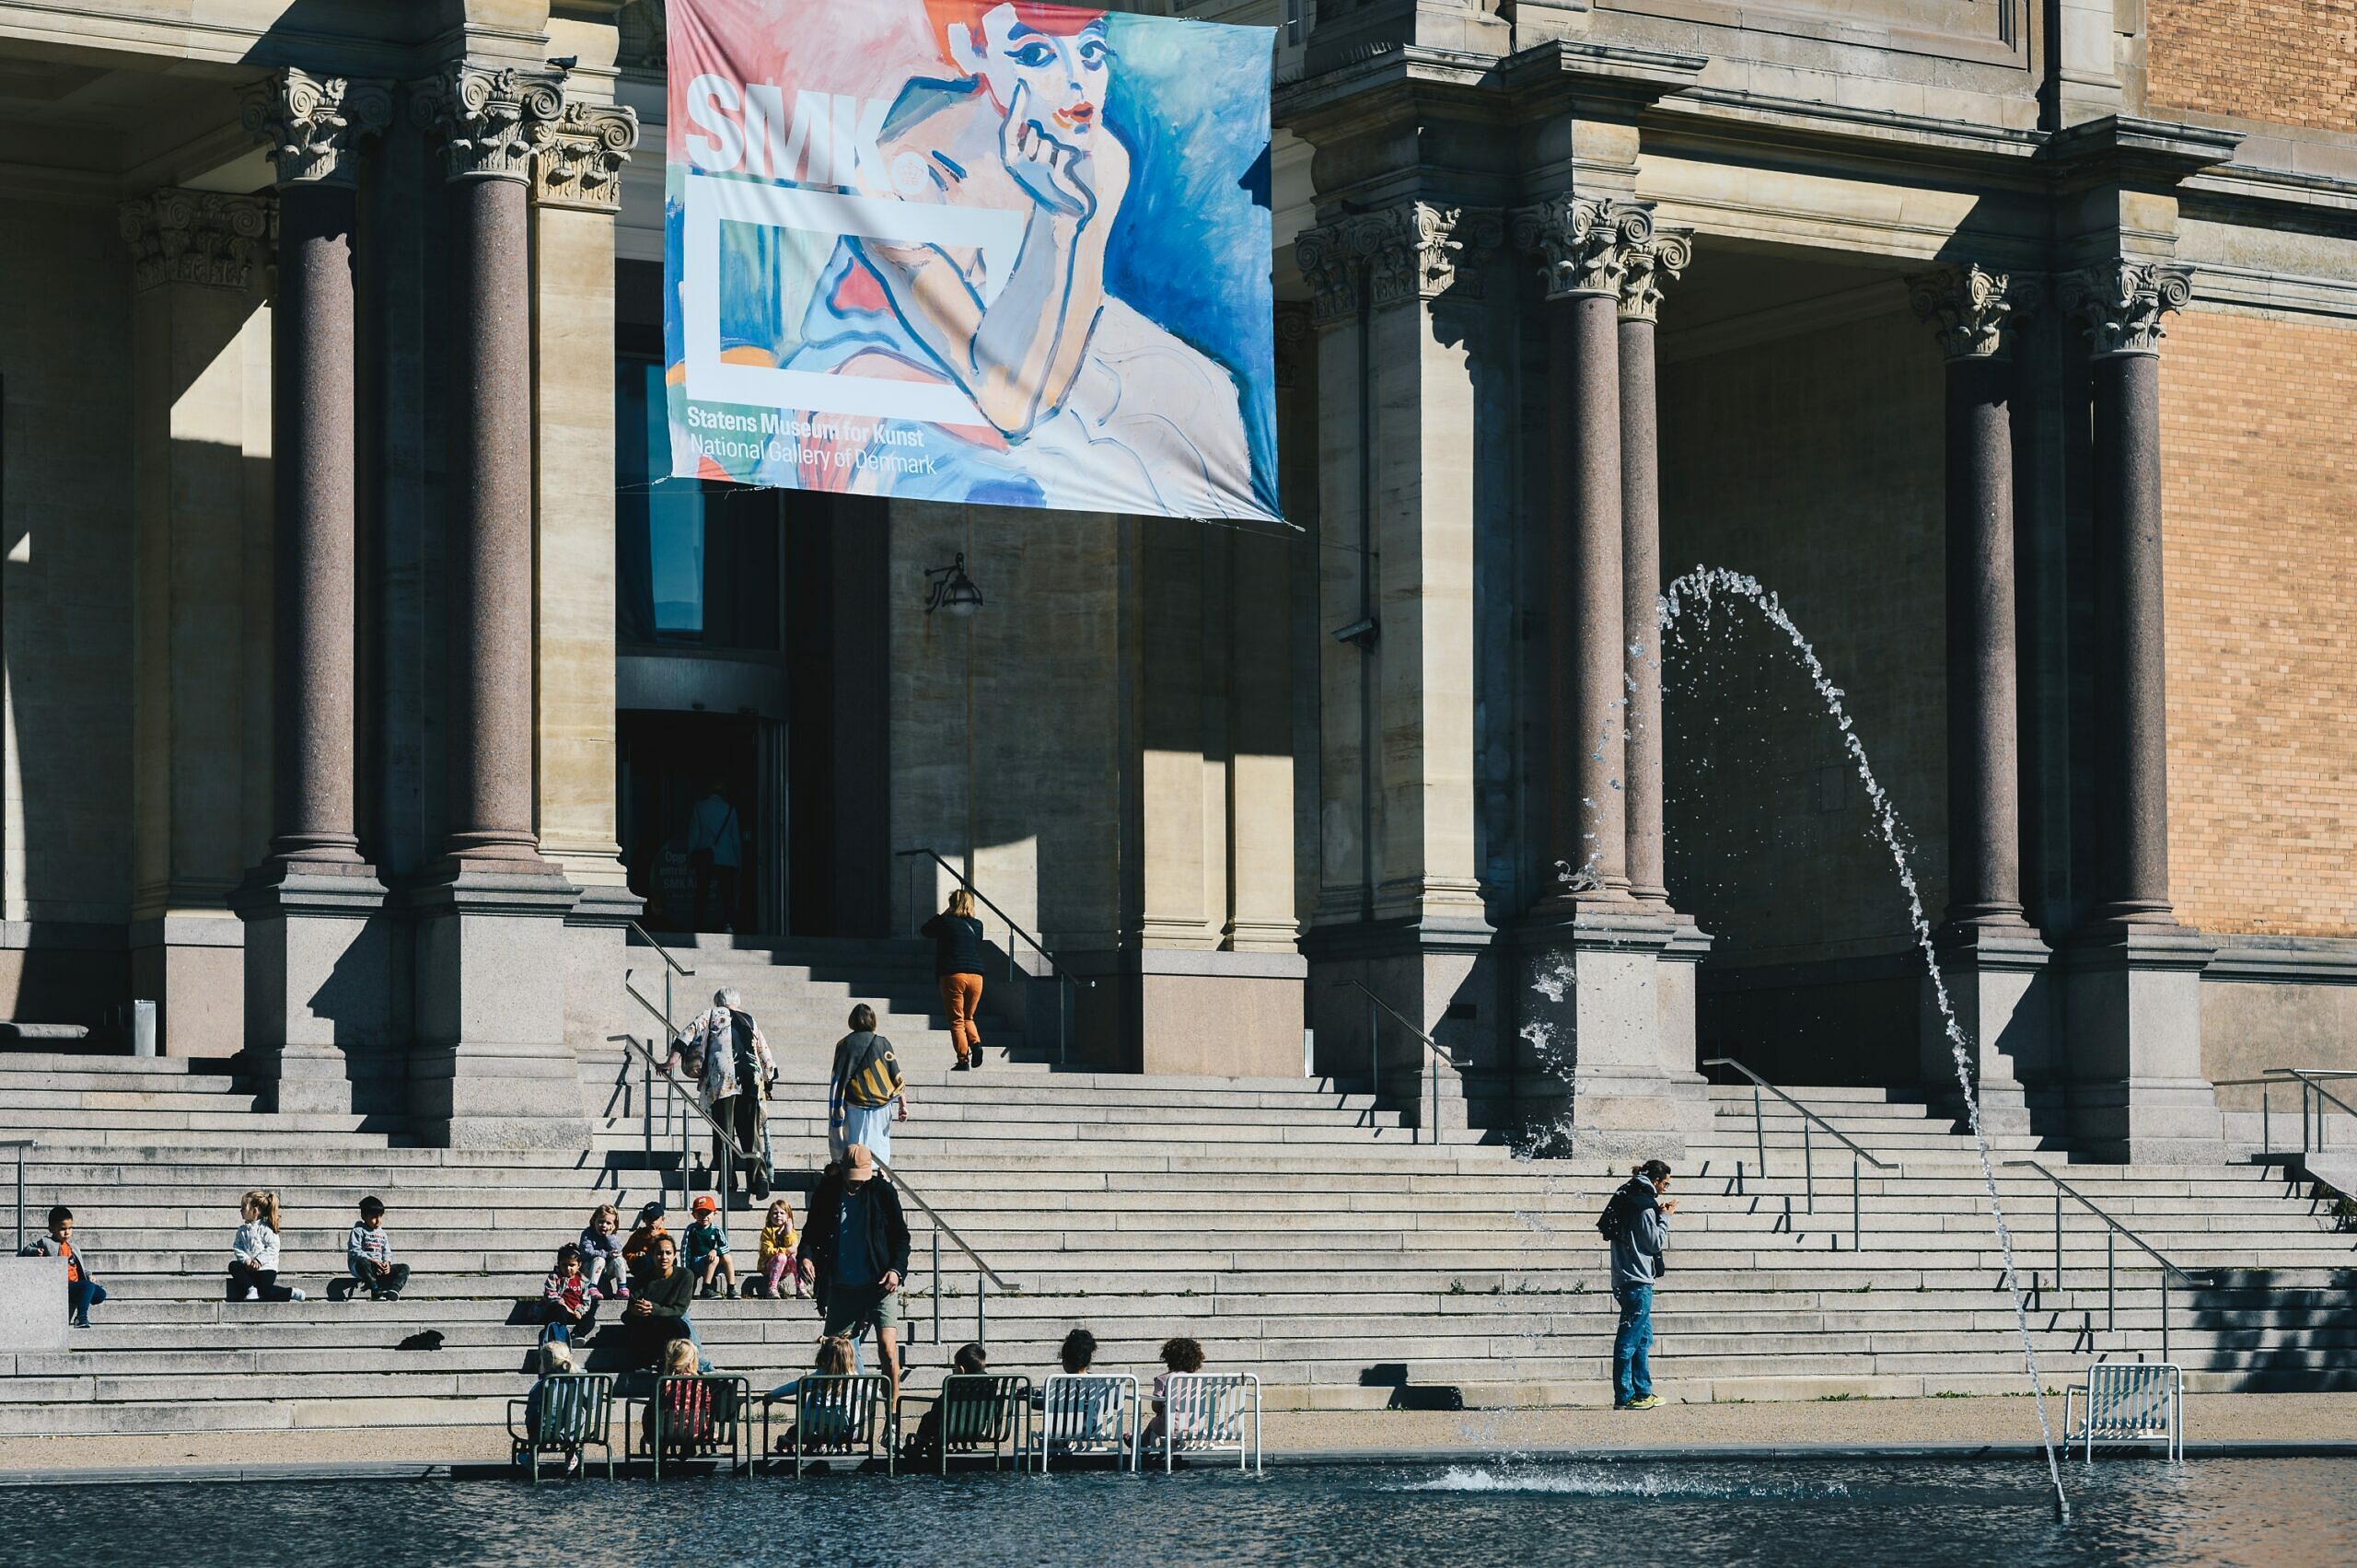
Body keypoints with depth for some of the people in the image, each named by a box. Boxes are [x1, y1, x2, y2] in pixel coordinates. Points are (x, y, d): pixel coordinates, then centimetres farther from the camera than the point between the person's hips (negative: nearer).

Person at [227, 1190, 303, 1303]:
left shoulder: (266, 1229, -5)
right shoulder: (242, 1230, 12)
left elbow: (273, 1248, -12)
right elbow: (237, 1248, 5)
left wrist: (259, 1260, -21)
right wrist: (245, 1259, -14)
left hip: (266, 1267, -6)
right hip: (248, 1267, 6)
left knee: (265, 1289, -27)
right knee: (233, 1266, -22)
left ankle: (291, 1293, -5)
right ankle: (251, 1289, -25)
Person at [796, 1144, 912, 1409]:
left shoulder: (882, 1191, -2)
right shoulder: (828, 1192, 2)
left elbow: (901, 1236, 4)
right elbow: (812, 1230, 11)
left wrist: (896, 1269, -10)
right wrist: (805, 1255, -9)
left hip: (878, 1285, -2)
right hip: (842, 1287, 2)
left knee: (888, 1351, -13)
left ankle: (892, 1415, -5)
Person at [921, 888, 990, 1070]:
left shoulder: (946, 922, -2)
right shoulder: (977, 925, 8)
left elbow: (926, 930, 14)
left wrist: (942, 915, 20)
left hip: (953, 975, -4)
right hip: (976, 976, 4)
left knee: (956, 1022, 1)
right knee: (968, 1018, 19)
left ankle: (963, 1059, -8)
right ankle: (976, 1043, -7)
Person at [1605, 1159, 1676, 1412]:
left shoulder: (1630, 1199, 15)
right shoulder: (1644, 1205, -14)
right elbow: (1656, 1243, -12)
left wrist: (1659, 1213, 12)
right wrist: (1665, 1217, -1)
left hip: (1626, 1279, 10)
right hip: (1637, 1280, -10)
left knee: (1643, 1337, 17)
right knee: (1630, 1339, -7)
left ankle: (1643, 1392, 23)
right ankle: (1624, 1397, -5)